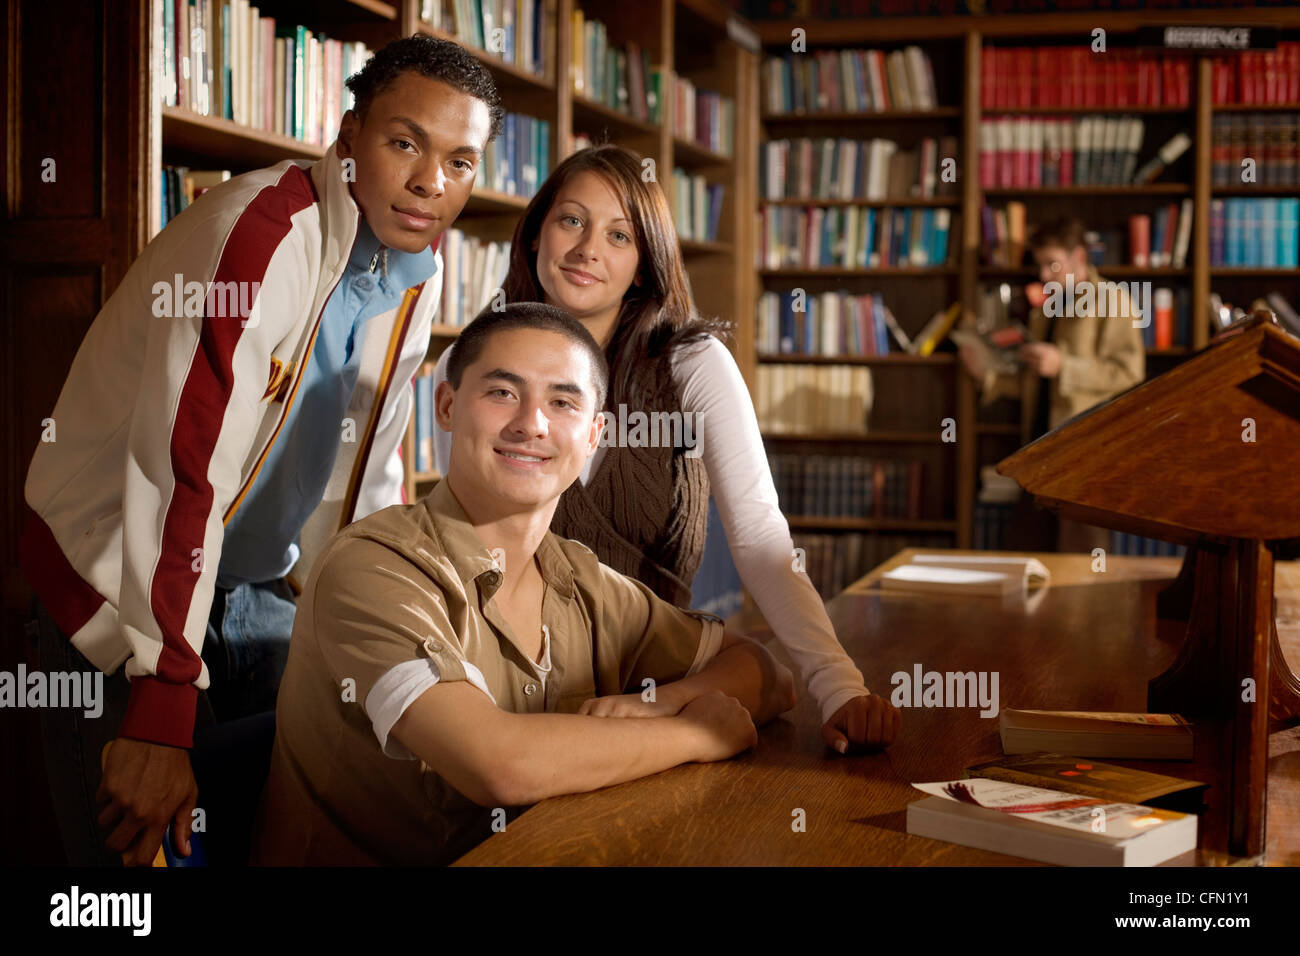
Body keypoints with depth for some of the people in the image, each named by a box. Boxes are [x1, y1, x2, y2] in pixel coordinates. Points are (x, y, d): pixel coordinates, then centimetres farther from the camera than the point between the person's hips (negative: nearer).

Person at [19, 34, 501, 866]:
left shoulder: (420, 267, -1)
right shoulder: (259, 233, -25)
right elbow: (184, 471, -33)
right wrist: (161, 710, -36)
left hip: (258, 581, 7)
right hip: (121, 574, -7)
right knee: (154, 841, -4)